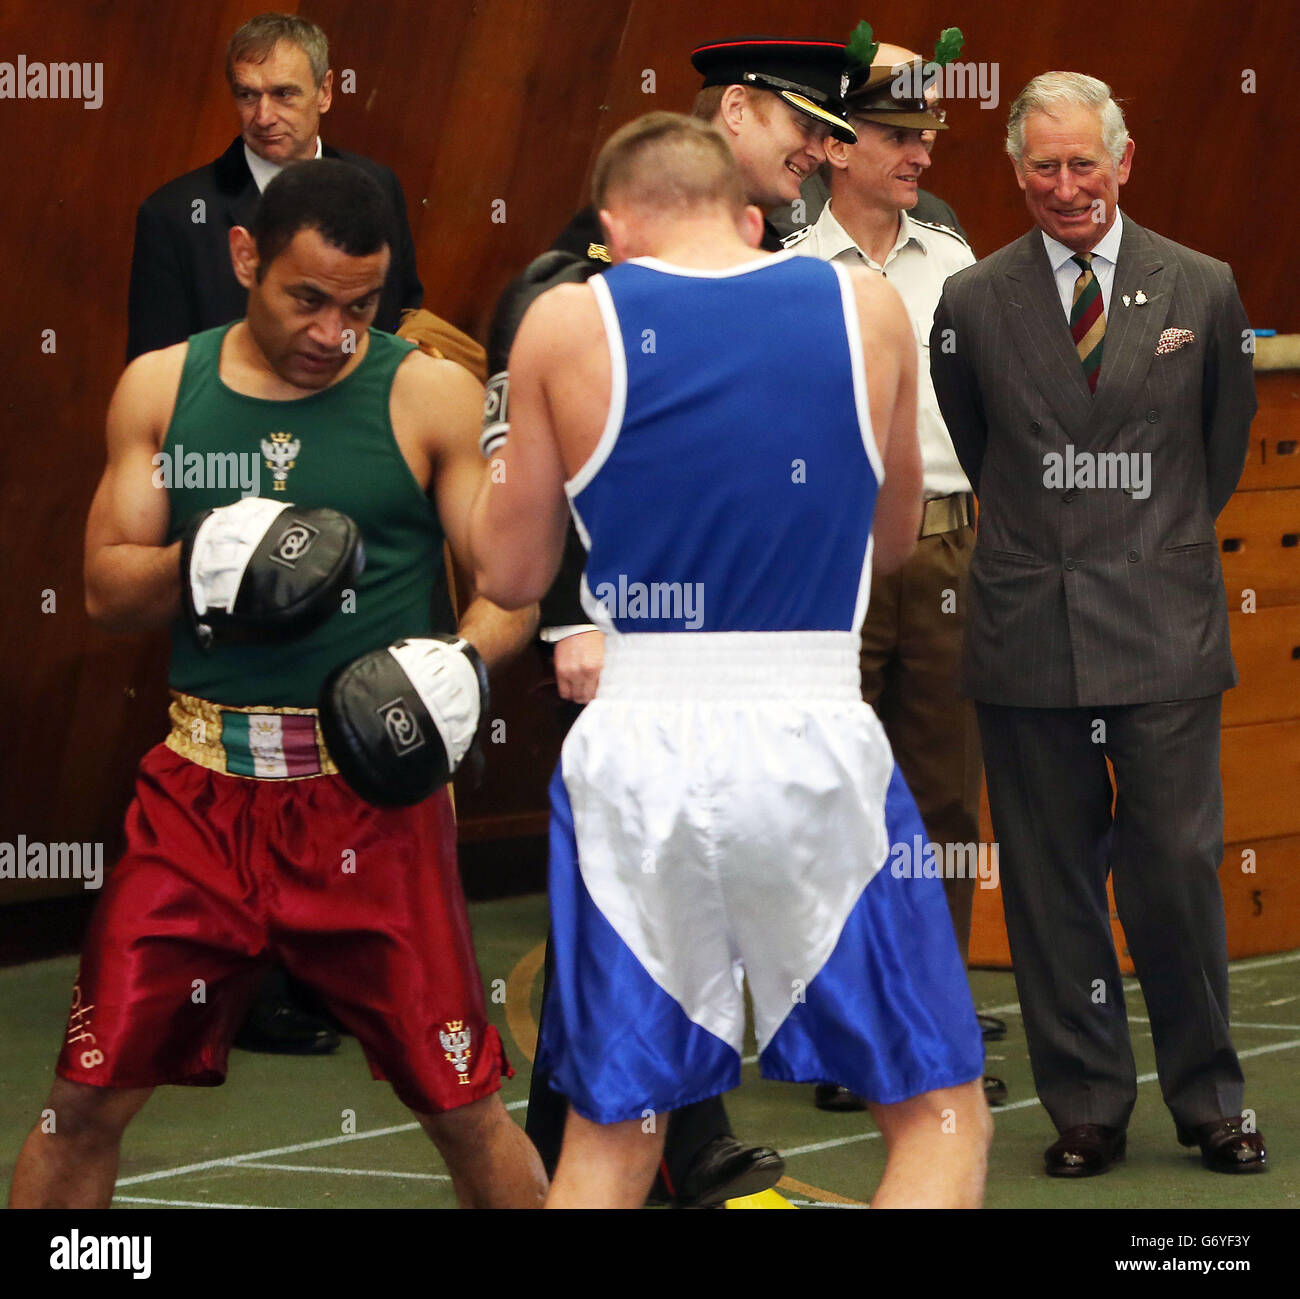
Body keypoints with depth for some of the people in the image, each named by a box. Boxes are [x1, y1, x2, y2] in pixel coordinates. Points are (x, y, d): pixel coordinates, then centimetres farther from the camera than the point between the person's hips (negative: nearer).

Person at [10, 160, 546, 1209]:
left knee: (465, 1109, 1)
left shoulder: (431, 395, 0)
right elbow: (106, 589, 7)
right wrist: (203, 561, -14)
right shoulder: (162, 388, 8)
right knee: (88, 1096, 0)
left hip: (374, 793, -2)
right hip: (203, 793, 2)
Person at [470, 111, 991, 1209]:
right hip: (816, 738, -1)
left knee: (609, 1136, 15)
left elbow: (510, 575, 9)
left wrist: (488, 479, 29)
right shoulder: (868, 309, 5)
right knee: (940, 1116, 10)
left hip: (636, 747, 1)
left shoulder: (567, 324, 2)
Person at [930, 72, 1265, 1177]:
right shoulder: (973, 302, 3)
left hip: (1165, 621, -1)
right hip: (1028, 626, 1)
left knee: (1178, 864, -3)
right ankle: (1088, 1107, 13)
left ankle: (1208, 1100, 12)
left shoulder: (1203, 290, 4)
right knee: (1051, 877, 4)